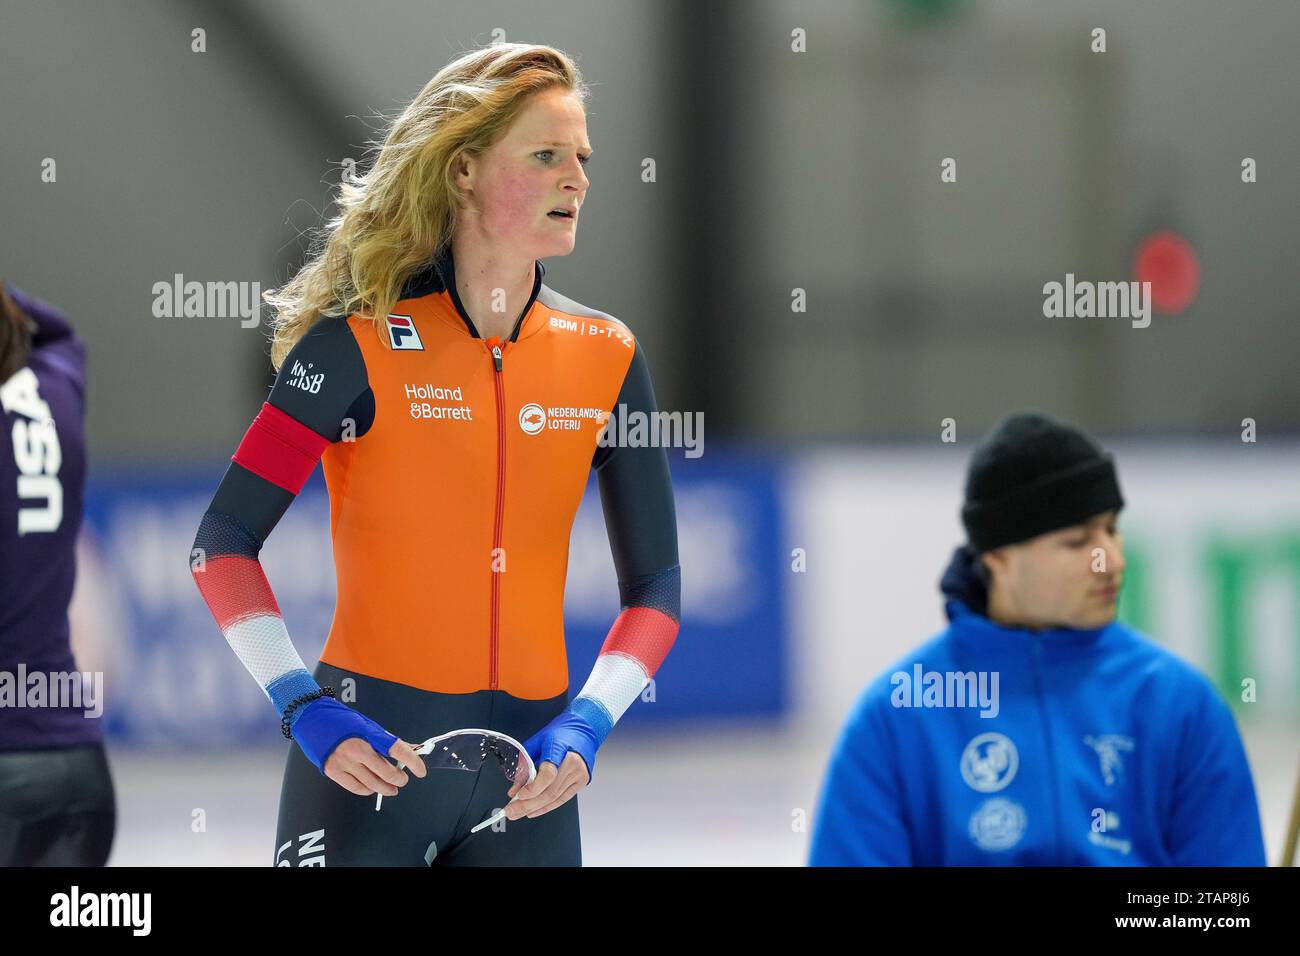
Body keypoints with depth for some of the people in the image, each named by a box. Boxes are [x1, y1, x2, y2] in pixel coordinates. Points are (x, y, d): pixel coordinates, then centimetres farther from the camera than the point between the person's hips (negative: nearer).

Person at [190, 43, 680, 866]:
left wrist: (585, 726, -6)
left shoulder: (607, 357, 6)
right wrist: (307, 710, -15)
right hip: (368, 753, -3)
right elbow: (223, 544, -5)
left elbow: (656, 590, 9)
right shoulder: (362, 342, -5)